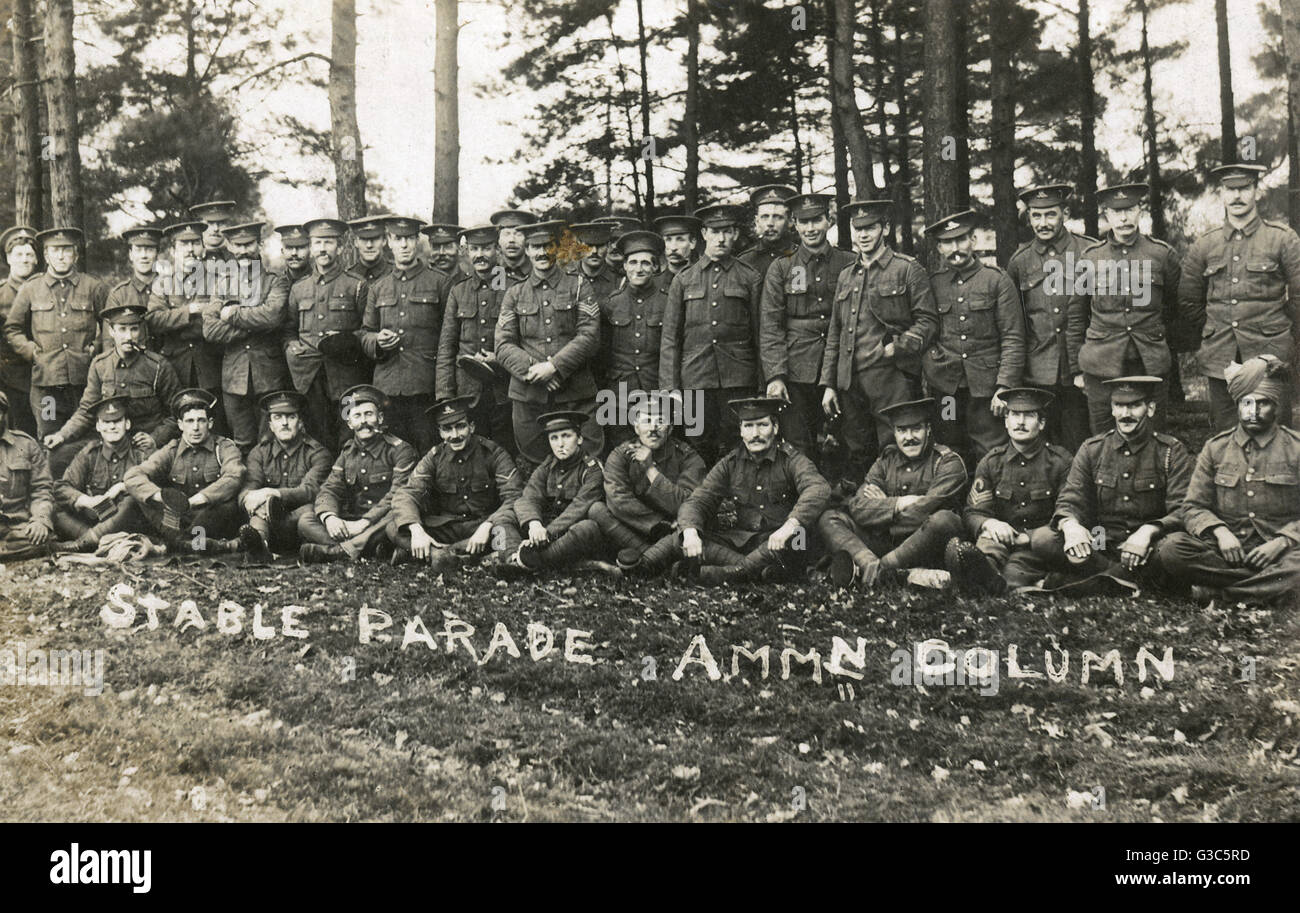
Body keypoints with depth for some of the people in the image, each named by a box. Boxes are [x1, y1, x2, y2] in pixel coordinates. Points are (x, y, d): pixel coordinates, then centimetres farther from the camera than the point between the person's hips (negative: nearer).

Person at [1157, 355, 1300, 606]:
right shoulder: (1216, 448, 11)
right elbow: (1192, 507, 7)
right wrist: (1219, 531, -13)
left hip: (1276, 550, -2)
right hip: (1226, 548, 2)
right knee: (1171, 548, -27)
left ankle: (1216, 590, -22)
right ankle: (1267, 583, -20)